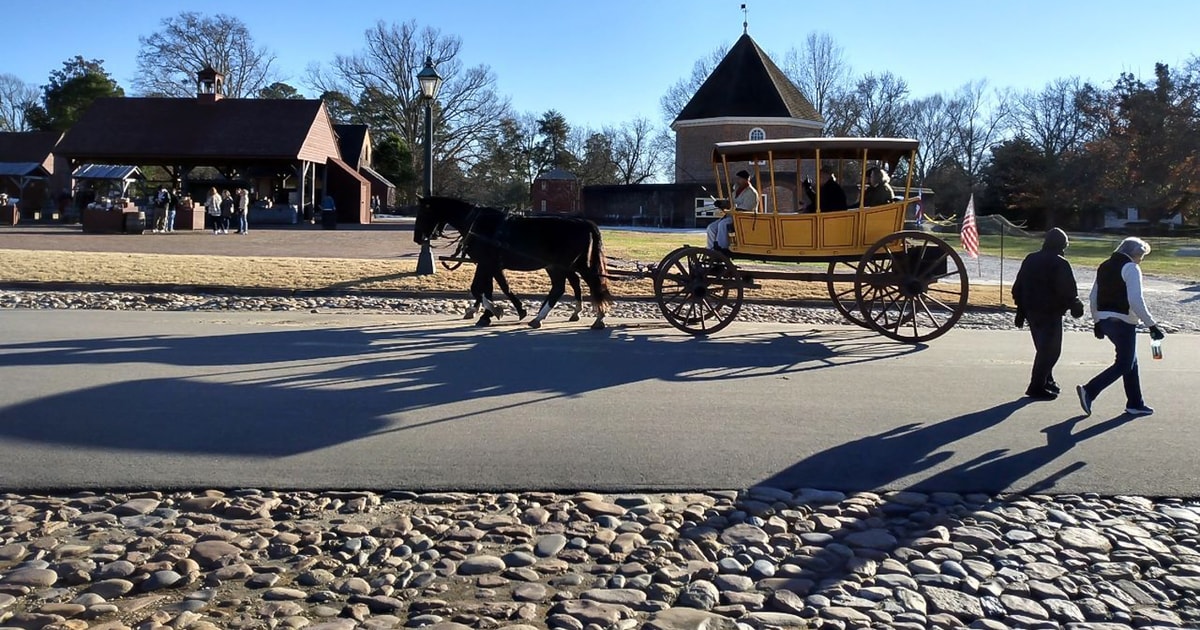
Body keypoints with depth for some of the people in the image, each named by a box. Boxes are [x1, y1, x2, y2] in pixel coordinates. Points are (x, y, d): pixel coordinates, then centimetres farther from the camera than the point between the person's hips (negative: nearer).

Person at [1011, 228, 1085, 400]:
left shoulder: (1030, 260, 10)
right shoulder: (1060, 263, -13)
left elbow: (1017, 288, 12)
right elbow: (1068, 291, -16)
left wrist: (1021, 310, 17)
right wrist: (1076, 306, 2)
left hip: (1031, 311, 8)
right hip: (1050, 313, -7)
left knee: (1043, 348, 20)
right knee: (1050, 350, 0)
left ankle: (1046, 380, 29)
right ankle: (1037, 387, -2)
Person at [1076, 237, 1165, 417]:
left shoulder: (1104, 266, 14)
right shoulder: (1131, 268, -10)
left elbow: (1093, 297, 16)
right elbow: (1136, 301, -19)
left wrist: (1097, 321, 22)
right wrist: (1151, 324, -15)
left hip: (1105, 320, 9)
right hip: (1123, 321, -9)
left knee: (1130, 362, 18)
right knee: (1123, 365, -1)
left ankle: (1135, 404, 22)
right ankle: (1089, 390, -13)